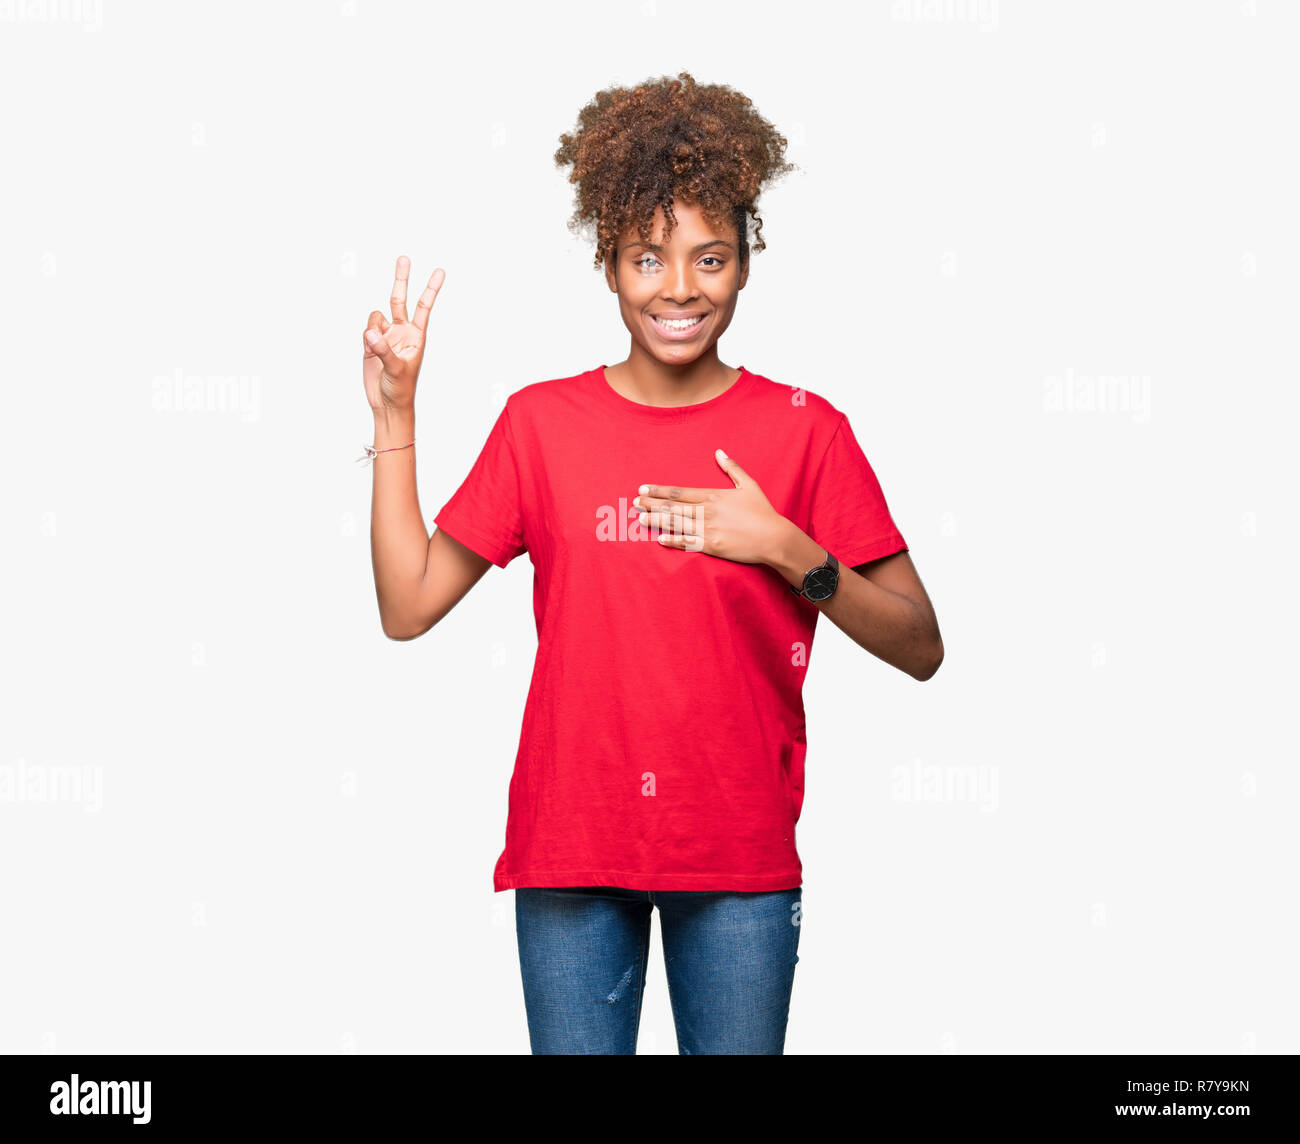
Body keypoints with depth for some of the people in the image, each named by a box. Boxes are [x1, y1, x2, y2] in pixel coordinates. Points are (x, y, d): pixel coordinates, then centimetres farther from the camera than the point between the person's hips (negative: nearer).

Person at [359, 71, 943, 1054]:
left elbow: (921, 649, -2)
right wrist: (395, 415, -2)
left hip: (742, 852, 0)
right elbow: (408, 608, 0)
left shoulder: (803, 429, -1)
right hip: (570, 846, 1)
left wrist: (787, 549, -16)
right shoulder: (540, 422, 3)